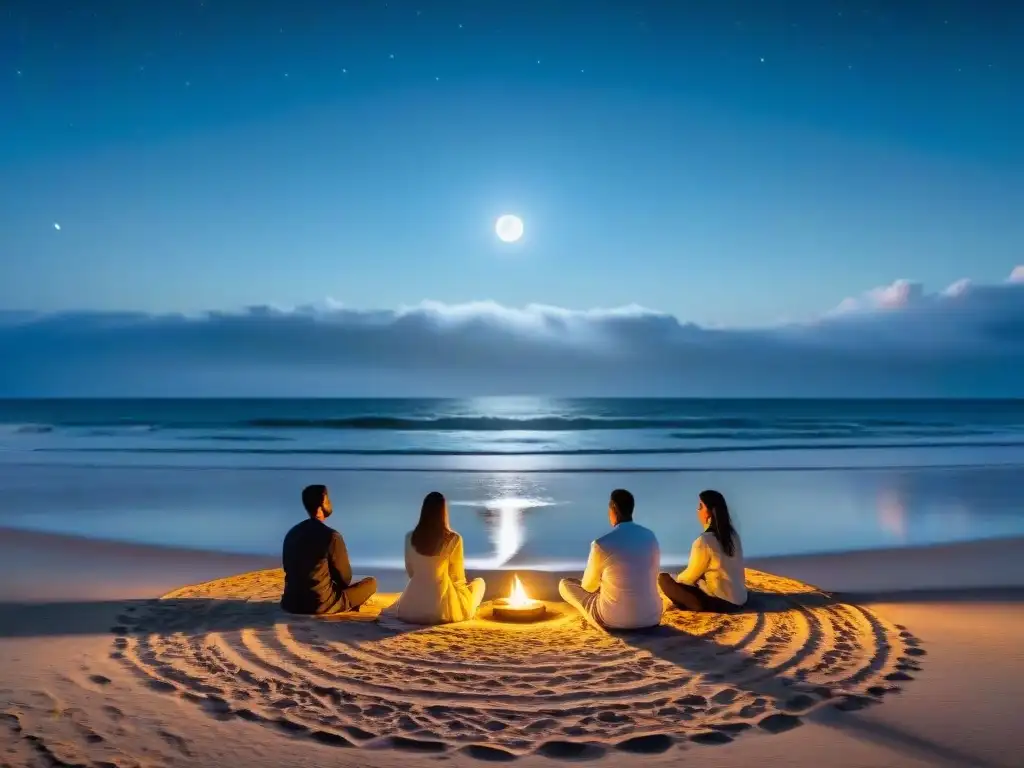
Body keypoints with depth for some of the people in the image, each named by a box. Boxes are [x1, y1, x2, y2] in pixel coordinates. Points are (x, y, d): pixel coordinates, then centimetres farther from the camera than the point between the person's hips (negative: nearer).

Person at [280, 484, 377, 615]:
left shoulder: (292, 533, 5)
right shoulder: (331, 536, -15)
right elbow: (345, 578, -4)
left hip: (291, 603, 8)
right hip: (321, 605, -8)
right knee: (371, 582, 10)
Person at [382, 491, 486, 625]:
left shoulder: (410, 537, -1)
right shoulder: (453, 539, -11)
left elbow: (410, 572, 10)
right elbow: (458, 576, 0)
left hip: (413, 607, 5)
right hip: (442, 607, -5)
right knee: (479, 582, 22)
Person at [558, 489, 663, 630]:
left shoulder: (601, 544, -16)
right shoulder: (650, 537, 0)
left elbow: (588, 586, 1)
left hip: (613, 620, -5)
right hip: (651, 617, 6)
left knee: (565, 584, 17)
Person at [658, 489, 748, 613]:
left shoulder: (704, 541, -19)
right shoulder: (733, 535, 3)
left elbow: (690, 576, -6)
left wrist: (676, 579, 16)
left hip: (719, 602, -8)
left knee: (664, 578, -9)